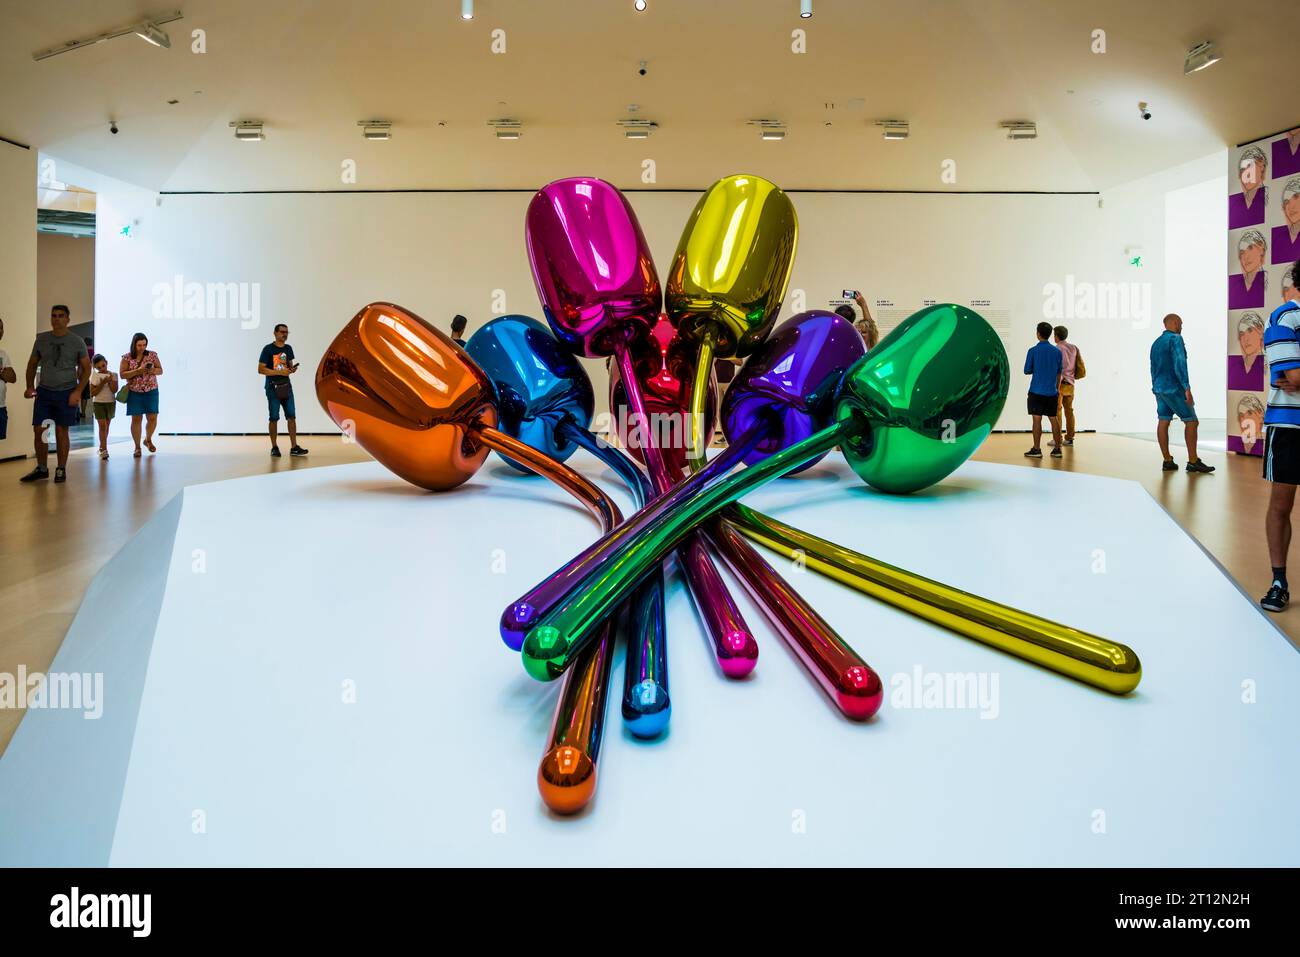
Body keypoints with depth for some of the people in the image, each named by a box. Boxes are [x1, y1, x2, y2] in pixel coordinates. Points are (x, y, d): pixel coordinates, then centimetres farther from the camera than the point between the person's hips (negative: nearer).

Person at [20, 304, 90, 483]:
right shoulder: (41, 339, 6)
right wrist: (30, 386, 1)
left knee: (61, 431, 1)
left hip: (66, 393, -3)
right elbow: (32, 364, 14)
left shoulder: (76, 341, -1)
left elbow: (86, 368, 1)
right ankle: (41, 469, 13)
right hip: (44, 391, 3)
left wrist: (78, 391, -9)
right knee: (39, 430, 0)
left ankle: (61, 470, 11)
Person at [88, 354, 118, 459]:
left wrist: (110, 381, -20)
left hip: (111, 402, 2)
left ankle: (102, 447, 25)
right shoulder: (94, 376, -3)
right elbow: (92, 393, -8)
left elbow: (114, 390, -8)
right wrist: (102, 383, -16)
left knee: (106, 425, 12)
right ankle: (104, 449, -13)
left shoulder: (113, 375, 1)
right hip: (98, 403, -2)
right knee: (102, 425, -11)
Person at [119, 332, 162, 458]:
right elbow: (122, 374, -7)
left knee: (152, 418, -3)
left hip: (151, 391, 1)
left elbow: (160, 371, 4)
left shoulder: (152, 355, 2)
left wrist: (152, 370, -18)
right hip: (134, 392, -1)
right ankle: (137, 447, 10)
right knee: (136, 419, 0)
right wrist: (138, 371, -21)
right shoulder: (127, 358, -2)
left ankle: (148, 439, 25)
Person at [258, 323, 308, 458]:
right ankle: (274, 448, 8)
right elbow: (260, 369, -11)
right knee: (274, 418, -1)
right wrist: (279, 372, -18)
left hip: (286, 386, 5)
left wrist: (292, 369, -2)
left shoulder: (288, 348, 10)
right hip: (273, 387, -5)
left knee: (292, 416, 0)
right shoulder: (268, 349, -8)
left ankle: (294, 447, 1)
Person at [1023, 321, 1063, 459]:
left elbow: (1027, 371, -3)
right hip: (1052, 392, 4)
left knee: (1037, 419, -2)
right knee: (1054, 419, 8)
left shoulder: (1033, 351, -7)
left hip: (1036, 391, -4)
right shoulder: (1057, 351, 5)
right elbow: (1059, 373, 11)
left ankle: (1037, 450, -1)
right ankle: (1057, 449, 10)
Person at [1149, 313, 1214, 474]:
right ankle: (1193, 462, -2)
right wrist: (1187, 388, -23)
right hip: (1174, 388, -8)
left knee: (1163, 422, 4)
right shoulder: (1175, 339, -11)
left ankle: (1167, 461, 3)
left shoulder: (1156, 343, 15)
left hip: (1159, 388, 8)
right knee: (1191, 421, -2)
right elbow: (1180, 364, -21)